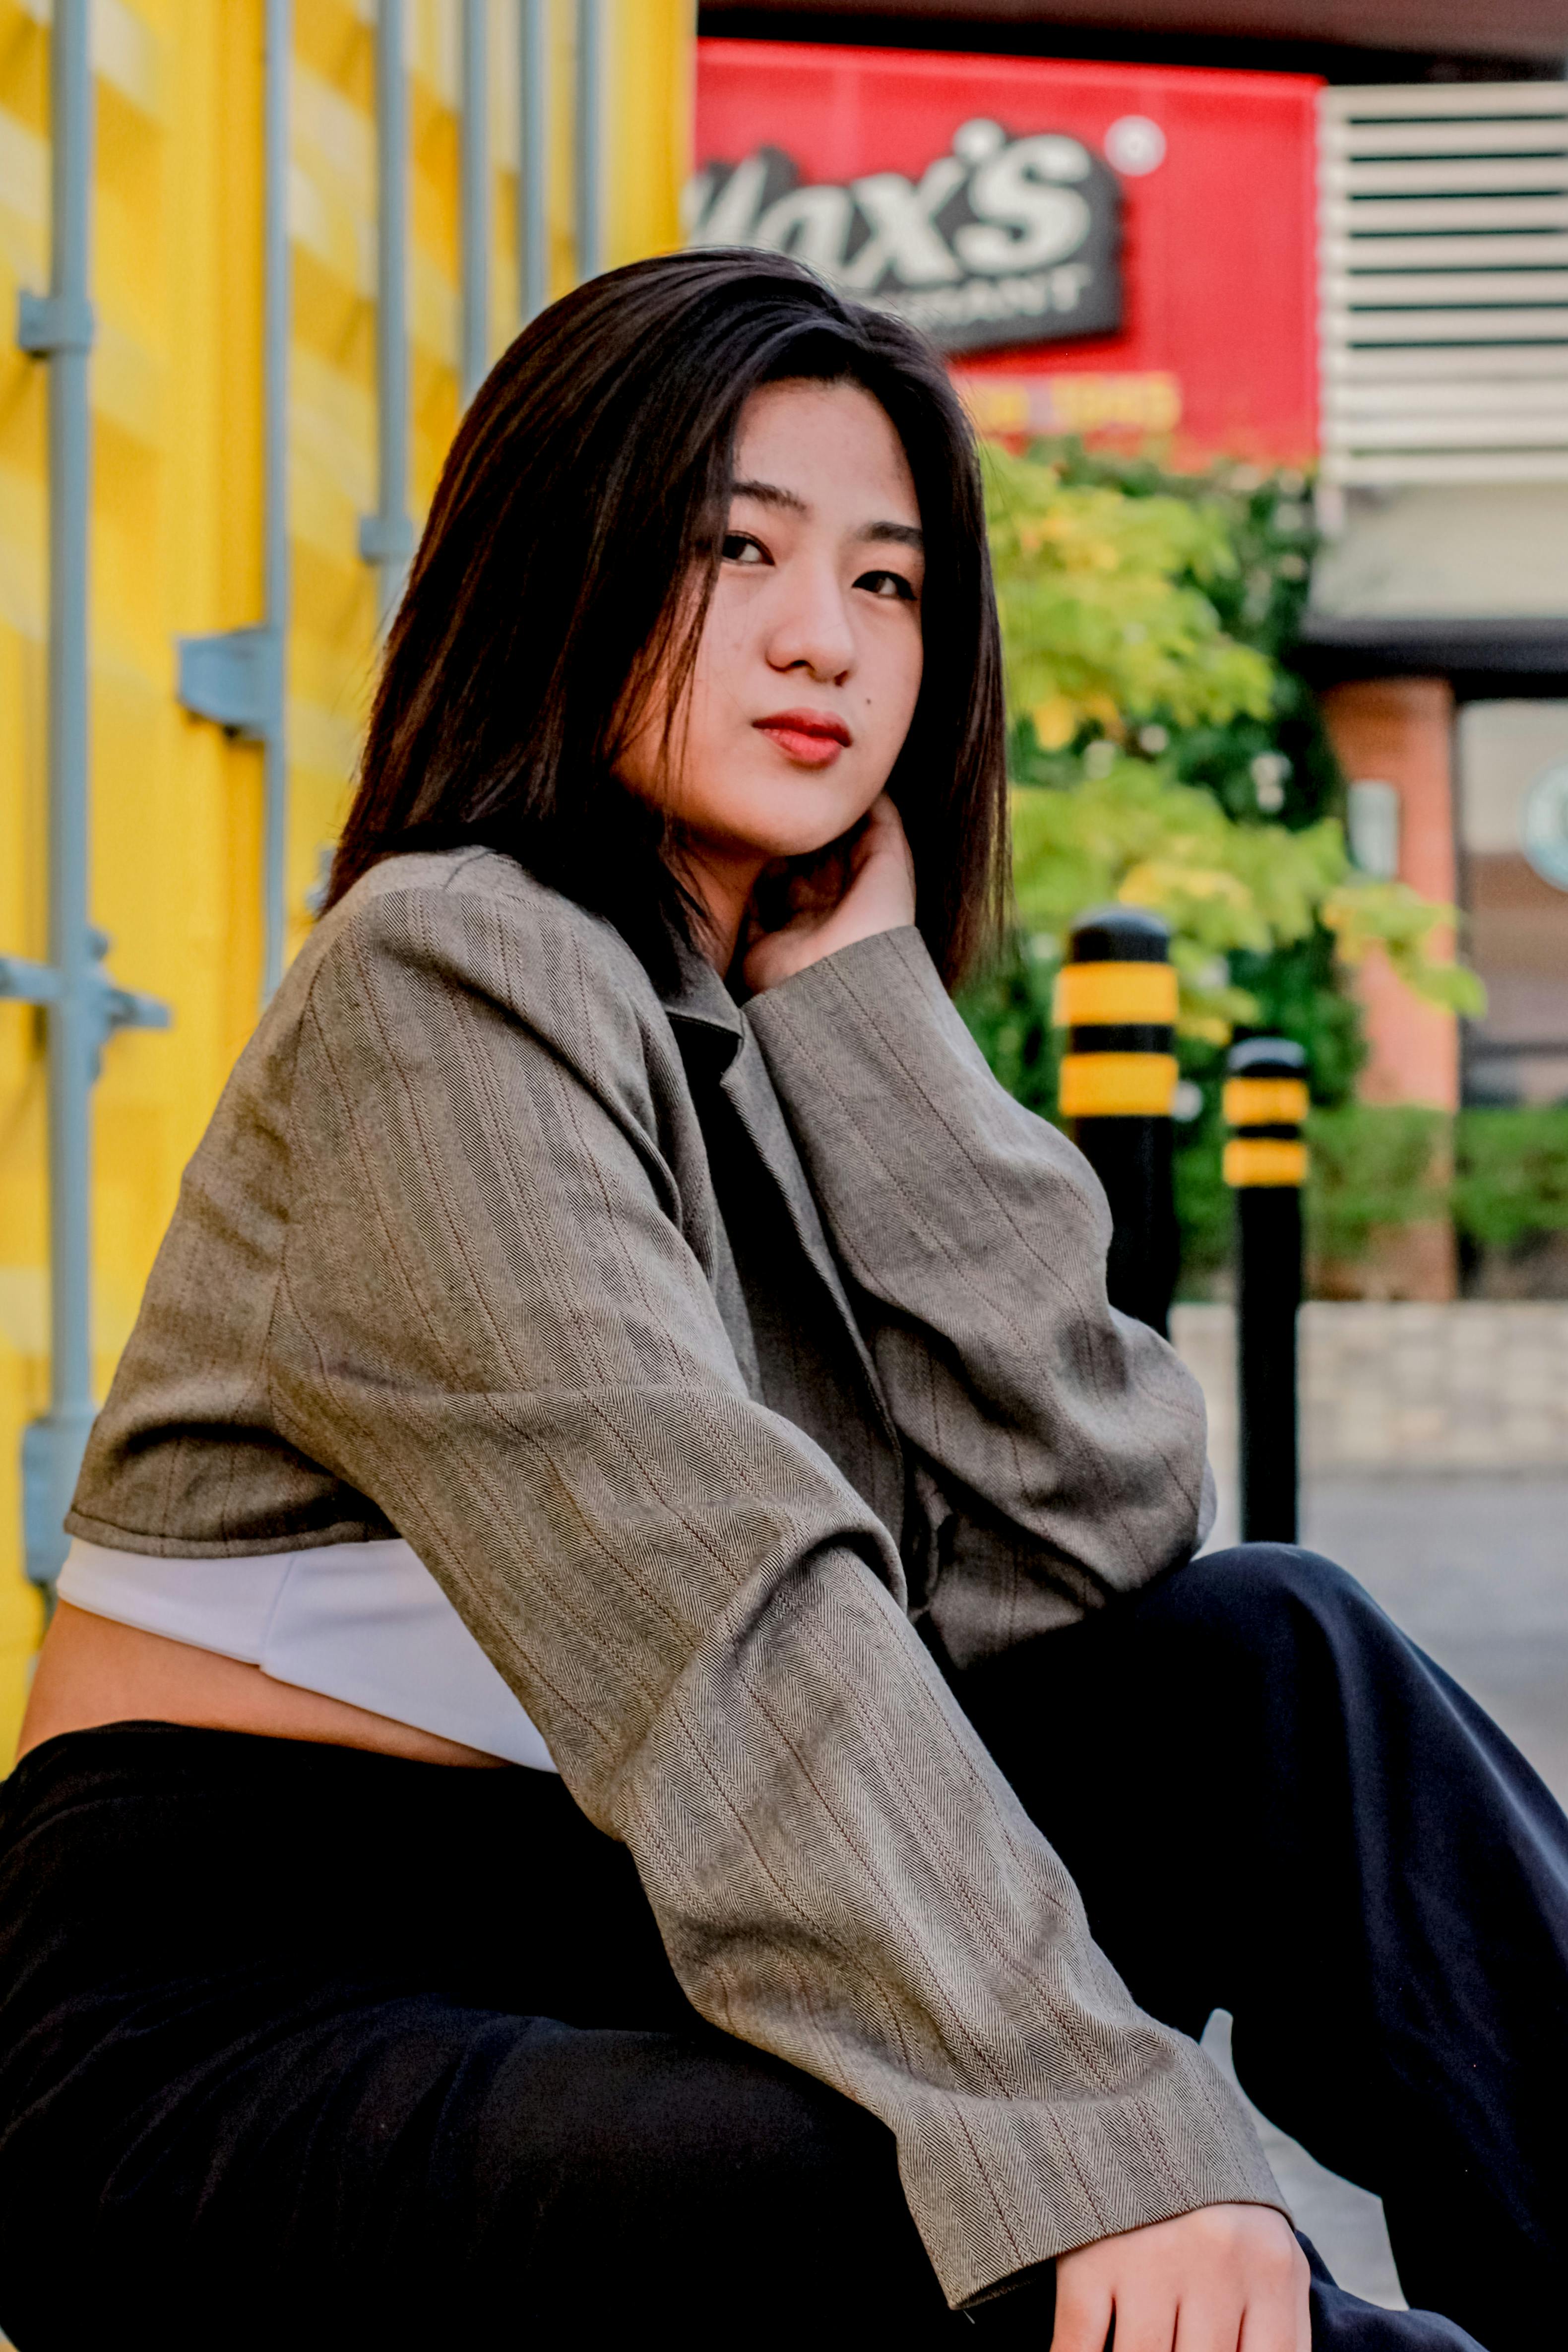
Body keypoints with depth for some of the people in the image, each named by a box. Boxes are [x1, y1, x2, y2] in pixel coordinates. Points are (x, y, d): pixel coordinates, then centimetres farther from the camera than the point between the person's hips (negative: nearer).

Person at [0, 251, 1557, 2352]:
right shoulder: (451, 977, -13)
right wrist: (1094, 2132, -35)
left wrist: (866, 996, -5)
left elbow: (1091, 1538, -5)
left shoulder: (791, 1049, 12)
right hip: (229, 2036, -7)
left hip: (590, 1957, 8)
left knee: (1270, 1667, -12)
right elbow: (720, 1622, -27)